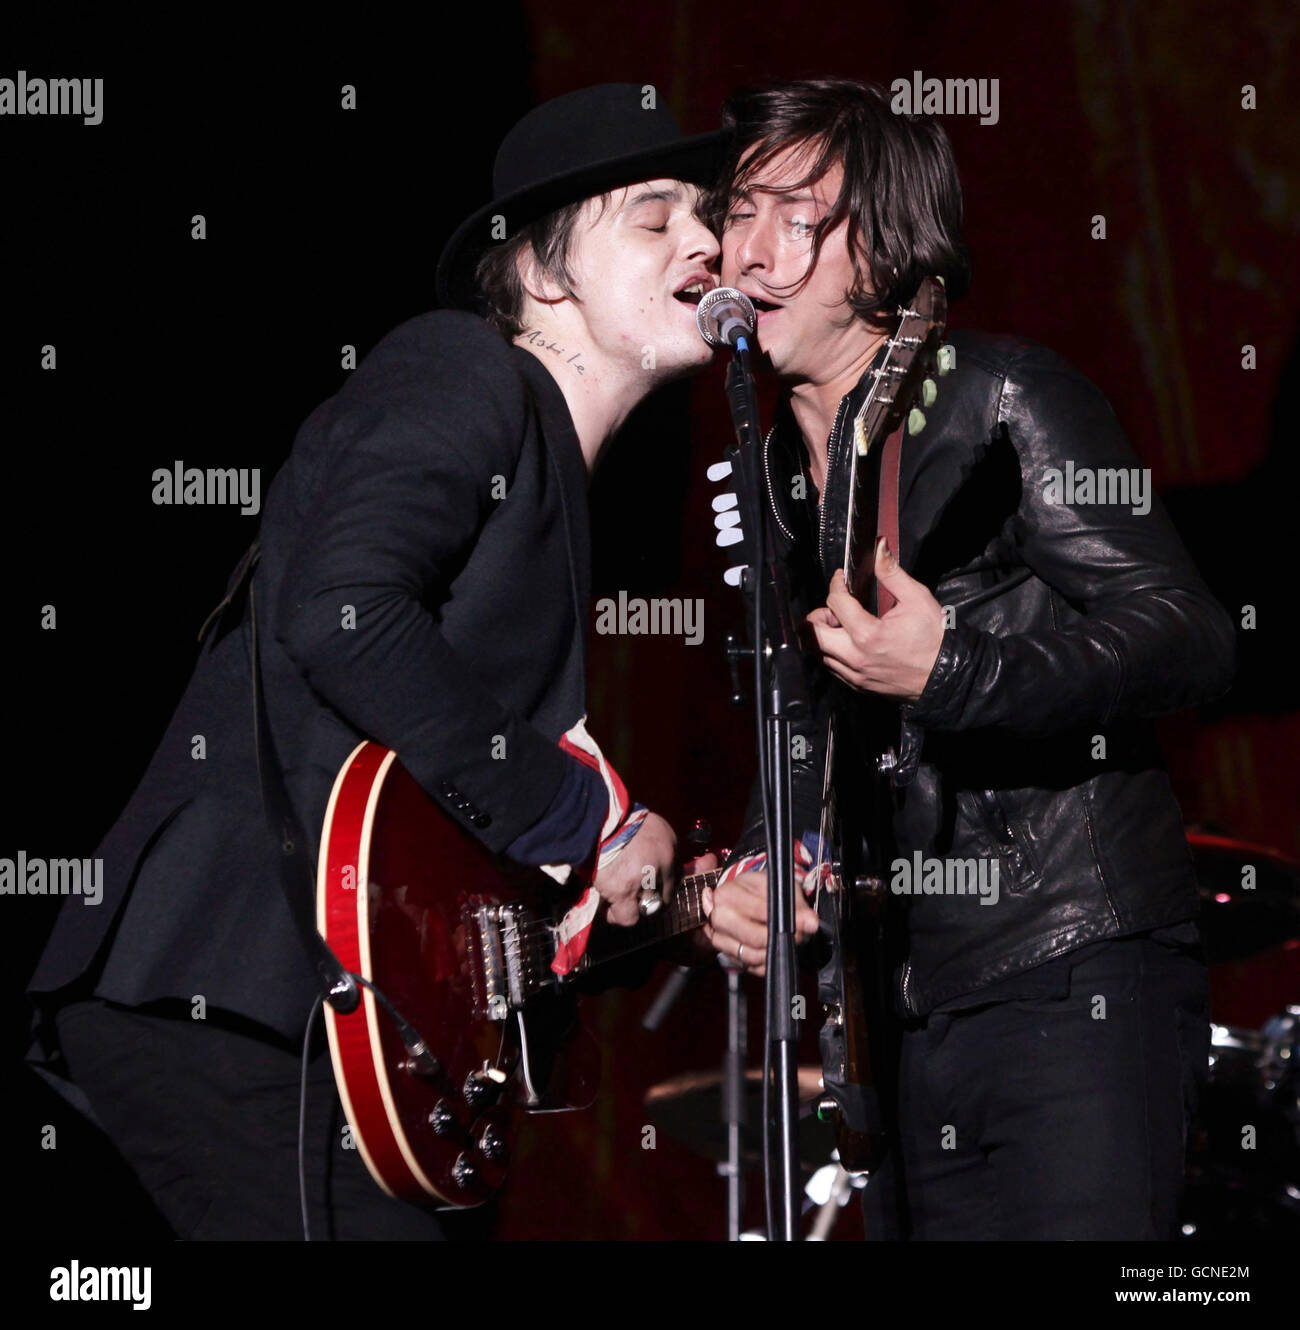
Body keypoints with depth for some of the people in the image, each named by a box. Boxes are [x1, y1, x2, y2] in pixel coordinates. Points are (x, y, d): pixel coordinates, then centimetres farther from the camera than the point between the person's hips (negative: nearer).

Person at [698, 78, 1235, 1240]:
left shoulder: (999, 398, -6)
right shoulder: (776, 474, 16)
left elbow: (1192, 640, -15)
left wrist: (950, 671, -27)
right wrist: (757, 869, 5)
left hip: (1072, 979, -7)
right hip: (907, 1016, 7)